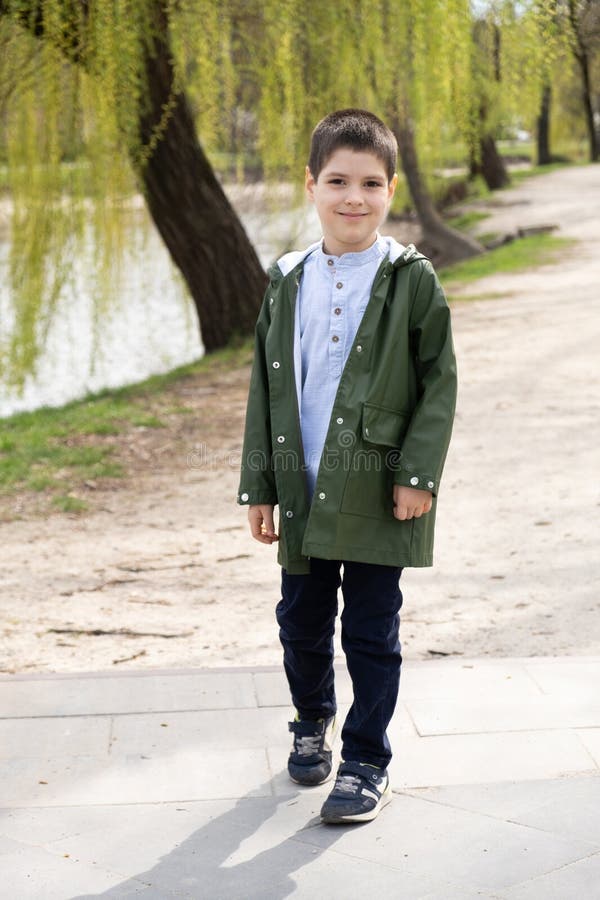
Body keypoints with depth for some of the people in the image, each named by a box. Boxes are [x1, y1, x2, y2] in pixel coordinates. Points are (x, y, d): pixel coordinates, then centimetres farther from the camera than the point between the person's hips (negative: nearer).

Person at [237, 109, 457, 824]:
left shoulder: (411, 279, -4)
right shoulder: (287, 283, 6)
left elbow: (439, 382, -4)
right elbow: (265, 387, 10)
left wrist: (419, 473, -11)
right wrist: (258, 485, 8)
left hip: (377, 492, -3)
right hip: (303, 490, 4)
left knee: (371, 633, 3)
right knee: (301, 622, 15)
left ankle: (366, 762, 19)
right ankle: (313, 720, 41)